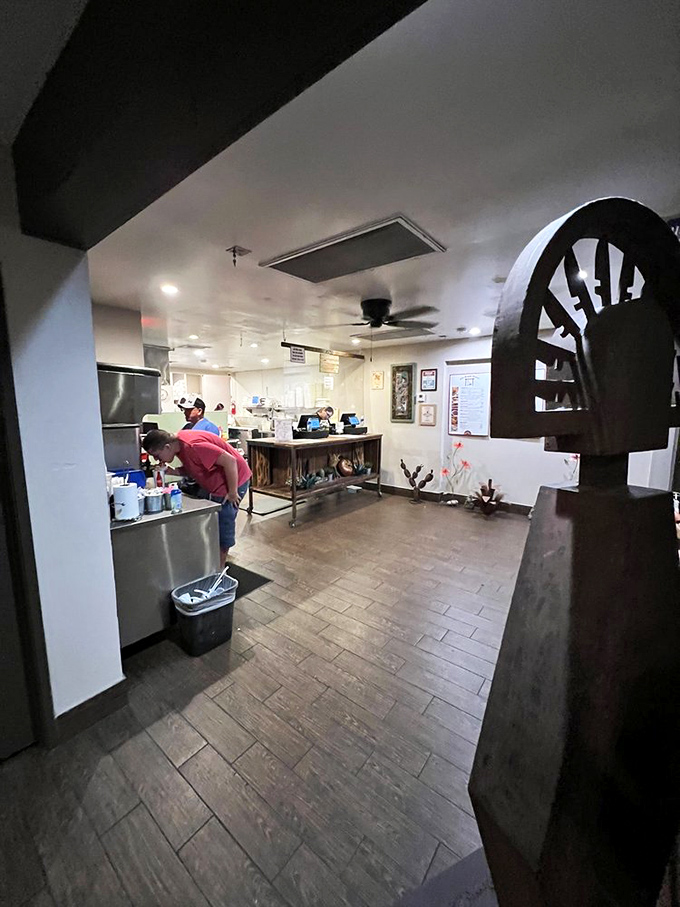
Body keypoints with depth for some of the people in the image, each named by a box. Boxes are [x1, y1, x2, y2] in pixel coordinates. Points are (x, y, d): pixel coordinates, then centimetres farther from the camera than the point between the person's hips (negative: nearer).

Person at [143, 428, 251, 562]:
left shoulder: (192, 446, -29)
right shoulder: (179, 444, -1)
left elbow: (230, 461, -32)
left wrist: (232, 492, -24)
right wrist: (172, 471, -9)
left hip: (233, 480, -9)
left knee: (223, 525, 0)